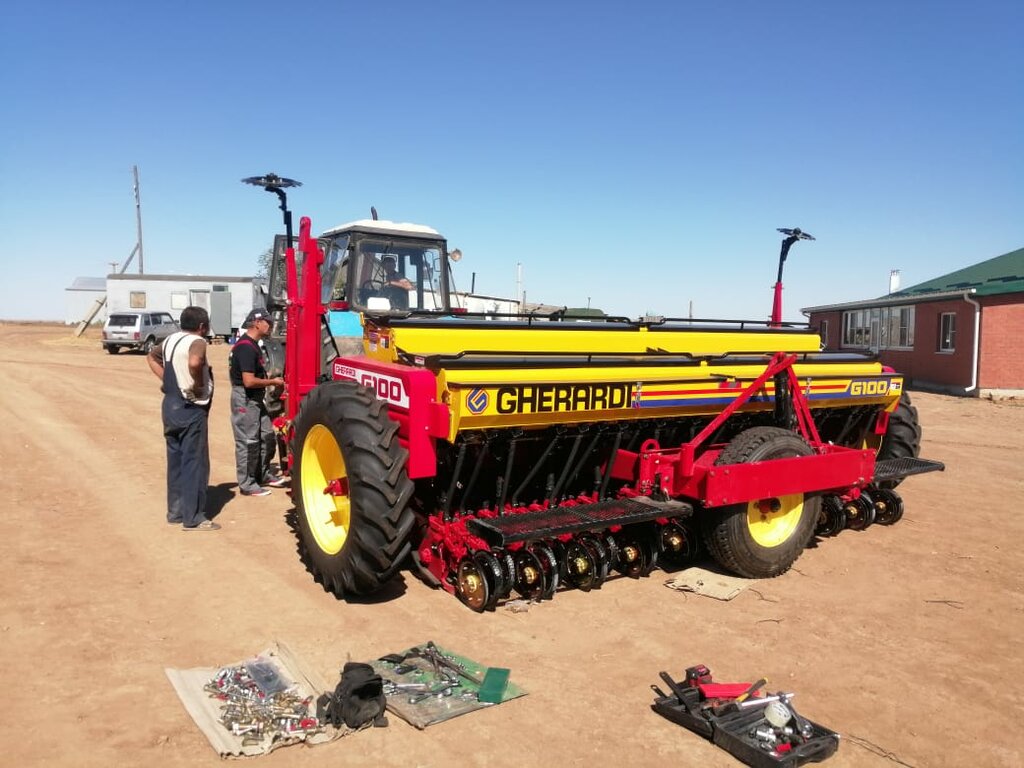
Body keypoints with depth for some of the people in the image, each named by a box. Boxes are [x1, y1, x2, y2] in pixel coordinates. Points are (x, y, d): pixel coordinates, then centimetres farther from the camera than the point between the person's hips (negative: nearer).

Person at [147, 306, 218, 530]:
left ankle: (175, 512, 23)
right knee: (194, 462, -2)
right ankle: (193, 518, 2)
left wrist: (167, 379, 17)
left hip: (170, 405, 9)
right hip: (191, 409, -9)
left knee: (175, 460, 15)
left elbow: (152, 356, 28)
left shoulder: (171, 339, 11)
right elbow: (194, 363, -37)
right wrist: (199, 385, -21)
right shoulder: (196, 342, -16)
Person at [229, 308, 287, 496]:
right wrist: (273, 382, -14)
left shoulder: (252, 345, 12)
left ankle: (263, 475, 28)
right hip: (245, 399, -10)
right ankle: (247, 484, 9)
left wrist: (269, 380, 11)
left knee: (267, 437, 15)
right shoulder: (246, 347, -21)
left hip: (255, 399, 10)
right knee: (247, 442, -1)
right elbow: (249, 381, -26)